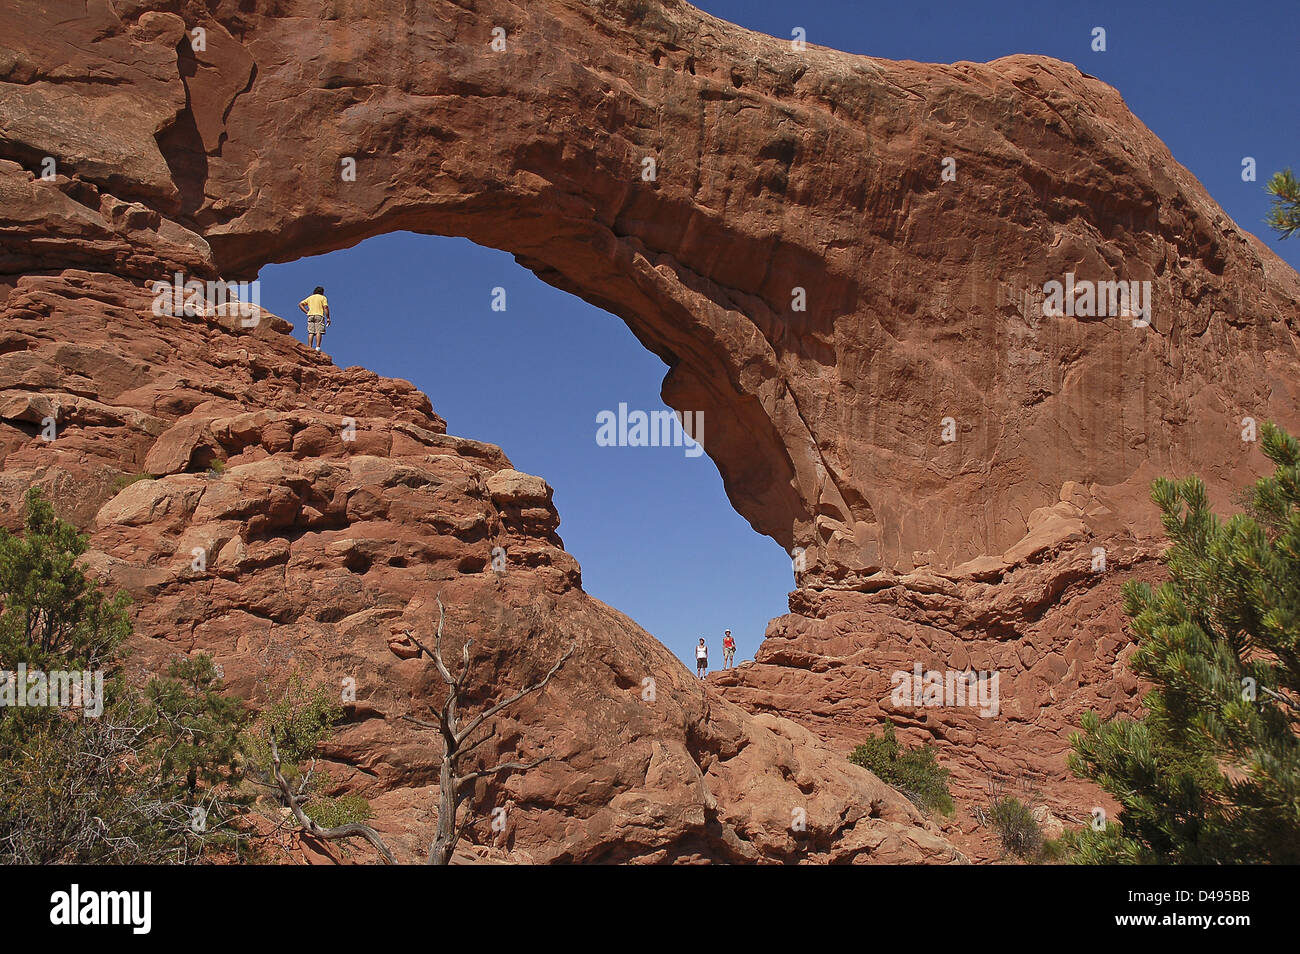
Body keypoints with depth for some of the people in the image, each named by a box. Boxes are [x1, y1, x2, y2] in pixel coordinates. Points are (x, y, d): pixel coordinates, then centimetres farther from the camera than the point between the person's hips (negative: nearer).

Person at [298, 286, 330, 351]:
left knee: (311, 332, -1)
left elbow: (300, 304, 14)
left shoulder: (310, 297, 21)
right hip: (319, 315, -4)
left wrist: (306, 312, 11)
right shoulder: (323, 298, 8)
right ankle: (317, 347, -21)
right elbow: (325, 307, -6)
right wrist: (328, 318, -6)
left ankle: (309, 347, -9)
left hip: (310, 316, 4)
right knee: (319, 332, -10)